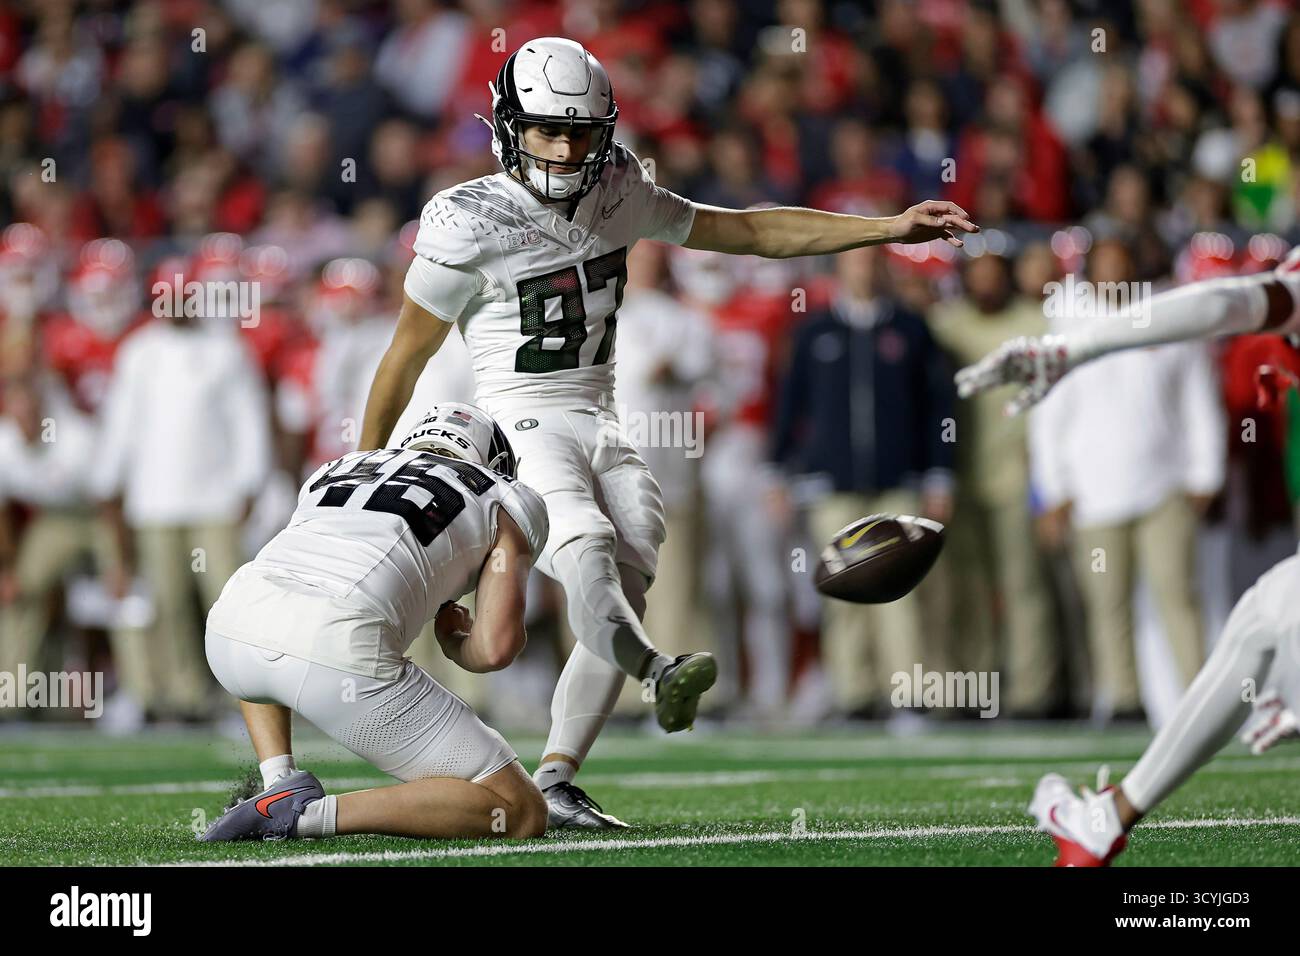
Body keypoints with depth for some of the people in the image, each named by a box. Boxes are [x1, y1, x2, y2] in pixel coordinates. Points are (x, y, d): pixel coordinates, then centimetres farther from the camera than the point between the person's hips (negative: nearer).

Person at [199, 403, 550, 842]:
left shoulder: (337, 469, 34)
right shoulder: (507, 505, 22)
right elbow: (497, 648, 8)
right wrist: (455, 643, 31)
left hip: (231, 632, 5)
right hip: (339, 654, -5)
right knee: (521, 814, 5)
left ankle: (282, 784, 22)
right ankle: (309, 814, -6)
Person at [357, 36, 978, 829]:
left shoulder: (615, 194, 7)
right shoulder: (467, 225, -9)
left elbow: (747, 231, 13)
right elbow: (408, 354, -1)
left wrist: (887, 229, 8)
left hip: (602, 428, 6)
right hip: (521, 428, -6)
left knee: (626, 589, -9)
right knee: (585, 548, -32)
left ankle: (554, 783, -6)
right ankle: (659, 673, -59)